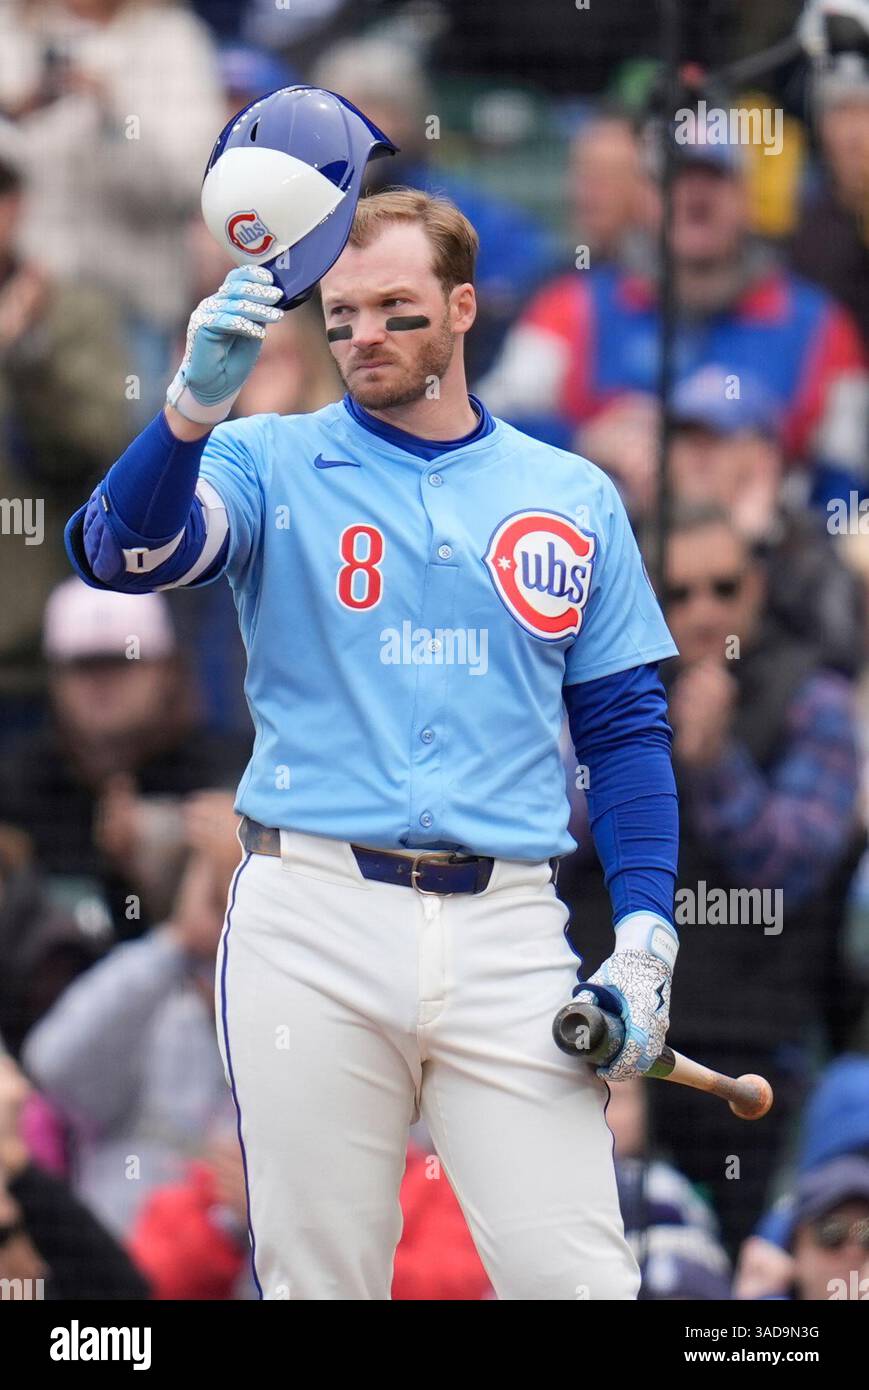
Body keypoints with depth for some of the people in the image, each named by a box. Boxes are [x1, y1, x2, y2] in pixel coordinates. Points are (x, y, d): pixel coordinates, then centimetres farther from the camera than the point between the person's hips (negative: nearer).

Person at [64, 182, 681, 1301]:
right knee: (319, 1280, 2)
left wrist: (645, 942, 3)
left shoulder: (574, 500, 13)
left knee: (576, 1280, -9)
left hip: (506, 933, 1)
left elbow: (626, 730, 15)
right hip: (313, 921, -1)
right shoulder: (273, 464, 7)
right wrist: (196, 407, -30)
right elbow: (126, 552, -12)